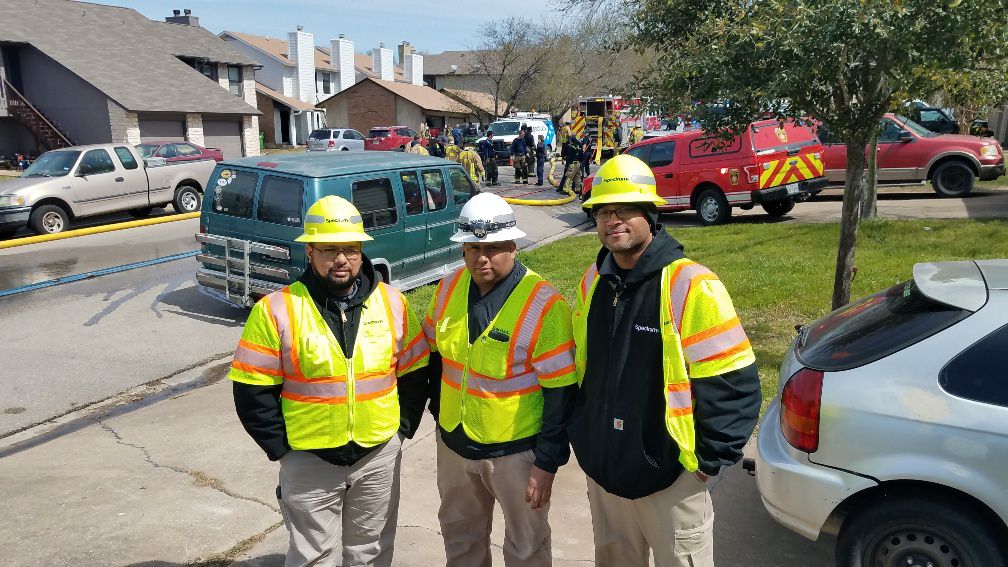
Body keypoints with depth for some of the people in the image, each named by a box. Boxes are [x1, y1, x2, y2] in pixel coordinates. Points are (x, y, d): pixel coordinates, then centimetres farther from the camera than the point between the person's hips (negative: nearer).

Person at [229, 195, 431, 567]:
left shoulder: (393, 303, -2)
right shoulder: (276, 310, -11)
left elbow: (415, 373, 6)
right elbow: (252, 390, -8)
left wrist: (401, 430, 2)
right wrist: (282, 448, -7)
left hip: (380, 455, 3)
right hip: (309, 461, -2)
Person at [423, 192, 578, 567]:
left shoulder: (544, 305, -21)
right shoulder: (449, 289, -3)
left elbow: (561, 391, -18)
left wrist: (548, 462, -16)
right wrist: (439, 413, 13)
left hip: (516, 450, -5)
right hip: (454, 442, 5)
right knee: (459, 536, 25)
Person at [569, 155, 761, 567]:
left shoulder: (691, 286, -18)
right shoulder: (594, 282, 2)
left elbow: (735, 385, -16)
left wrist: (709, 460, -12)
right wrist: (582, 435, 13)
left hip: (670, 480, -6)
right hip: (601, 472, 6)